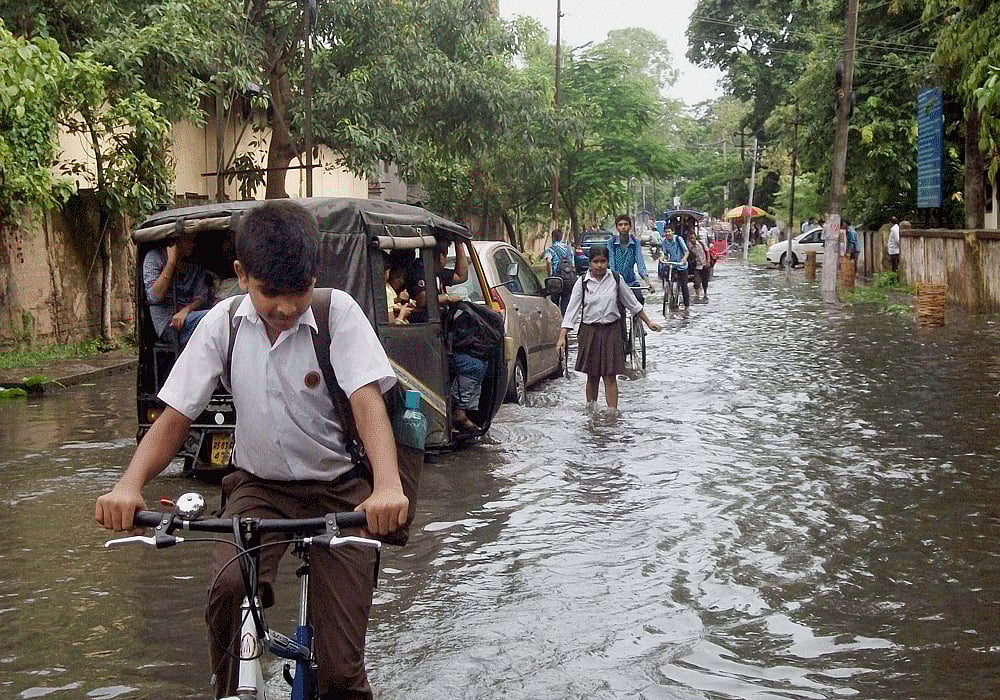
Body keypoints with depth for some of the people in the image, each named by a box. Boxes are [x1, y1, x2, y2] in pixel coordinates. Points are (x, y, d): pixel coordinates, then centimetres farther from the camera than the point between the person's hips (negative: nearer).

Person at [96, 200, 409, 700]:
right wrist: (129, 485, -24)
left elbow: (367, 398, -24)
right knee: (230, 586, -29)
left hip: (337, 489, -2)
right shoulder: (223, 323, -5)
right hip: (259, 485, 2)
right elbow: (176, 416, -5)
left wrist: (388, 486, -42)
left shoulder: (338, 312, -12)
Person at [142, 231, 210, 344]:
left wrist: (186, 310, -17)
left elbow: (201, 298, 7)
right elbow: (154, 297, -9)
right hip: (167, 325, -5)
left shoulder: (196, 265, 21)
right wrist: (171, 261, -8)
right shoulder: (154, 257, 6)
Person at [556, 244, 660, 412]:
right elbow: (572, 309, -6)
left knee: (610, 376, -4)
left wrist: (648, 322, 16)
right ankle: (590, 408, 22)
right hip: (590, 331, 0)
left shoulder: (616, 279, 0)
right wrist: (562, 336, -13)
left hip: (611, 330, 0)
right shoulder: (582, 282, -3)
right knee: (592, 376, 8)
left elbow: (632, 303, 12)